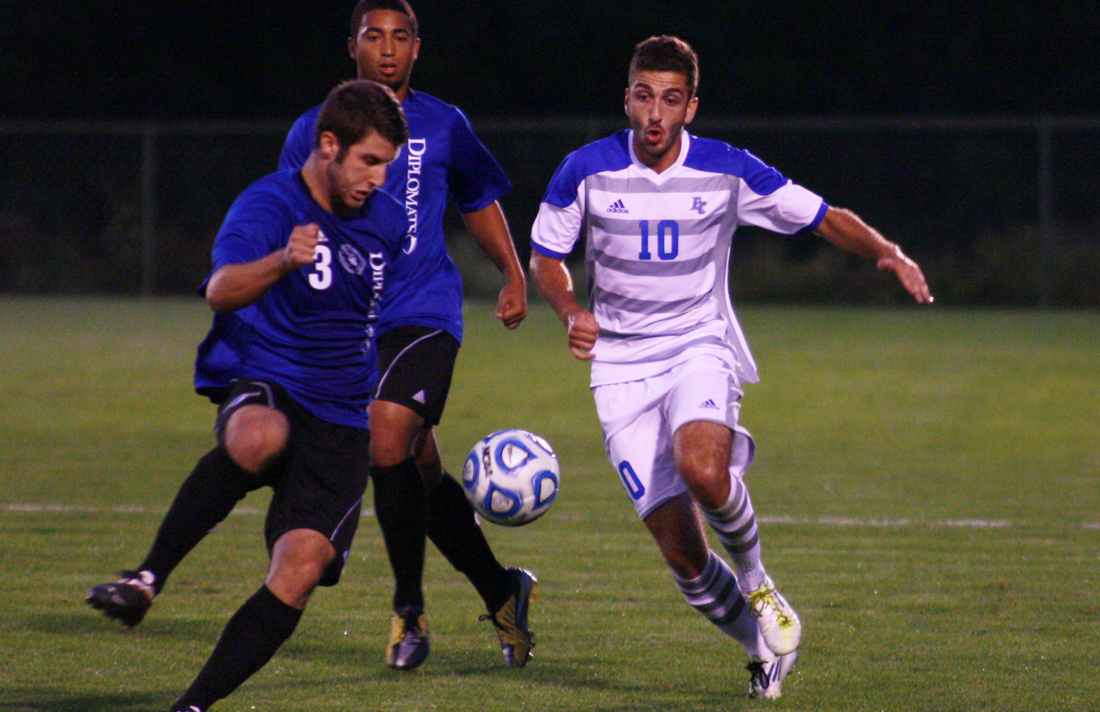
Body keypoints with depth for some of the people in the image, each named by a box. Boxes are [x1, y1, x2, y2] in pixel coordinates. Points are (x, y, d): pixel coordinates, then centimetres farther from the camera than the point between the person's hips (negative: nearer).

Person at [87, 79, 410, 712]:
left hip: (341, 422, 5)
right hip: (260, 386, -5)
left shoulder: (390, 221, 9)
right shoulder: (268, 204, -10)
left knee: (301, 570, -16)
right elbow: (222, 291, -29)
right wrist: (282, 262, -49)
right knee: (260, 439, -42)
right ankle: (150, 577, -29)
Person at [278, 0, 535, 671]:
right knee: (423, 475, 5)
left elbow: (480, 199, 24)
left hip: (425, 314, -2)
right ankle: (503, 592, 25)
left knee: (388, 440, -23)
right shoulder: (315, 130, 7)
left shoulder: (444, 126, 8)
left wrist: (514, 275, 18)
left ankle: (410, 609, -10)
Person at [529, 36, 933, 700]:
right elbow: (546, 258, 10)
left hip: (701, 348, -1)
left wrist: (886, 252, -13)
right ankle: (760, 645, 18)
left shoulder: (728, 171, -4)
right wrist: (572, 311, -10)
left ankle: (755, 577, -3)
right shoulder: (586, 171, -4)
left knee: (699, 468, -34)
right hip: (623, 367, 1)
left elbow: (823, 217, 5)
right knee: (678, 546, -8)